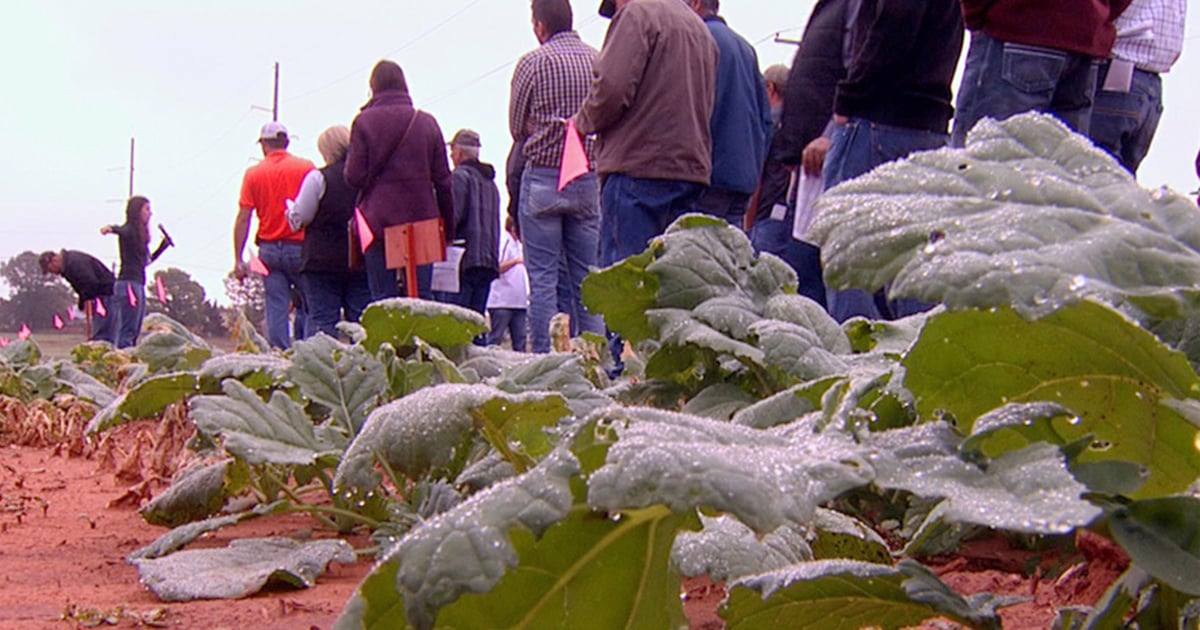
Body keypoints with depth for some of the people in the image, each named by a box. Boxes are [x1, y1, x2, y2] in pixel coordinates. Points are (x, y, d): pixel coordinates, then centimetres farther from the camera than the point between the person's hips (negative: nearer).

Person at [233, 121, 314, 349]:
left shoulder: (254, 174, 4)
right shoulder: (306, 168, 1)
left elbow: (243, 218, 0)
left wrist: (238, 259, 2)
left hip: (269, 249, 1)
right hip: (300, 246, -1)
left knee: (276, 309, 2)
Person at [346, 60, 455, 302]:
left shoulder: (364, 121, 0)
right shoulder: (426, 122, 7)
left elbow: (355, 176, -5)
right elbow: (443, 180, 6)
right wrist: (449, 227, 13)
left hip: (378, 220, -2)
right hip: (422, 218, 2)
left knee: (383, 300, 0)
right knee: (422, 297, 3)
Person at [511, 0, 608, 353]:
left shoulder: (533, 63, -5)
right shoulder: (598, 60, 4)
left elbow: (516, 128, 2)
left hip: (543, 179, -3)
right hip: (589, 180, 3)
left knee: (544, 278, -1)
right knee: (585, 278, 8)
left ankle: (545, 356, -4)